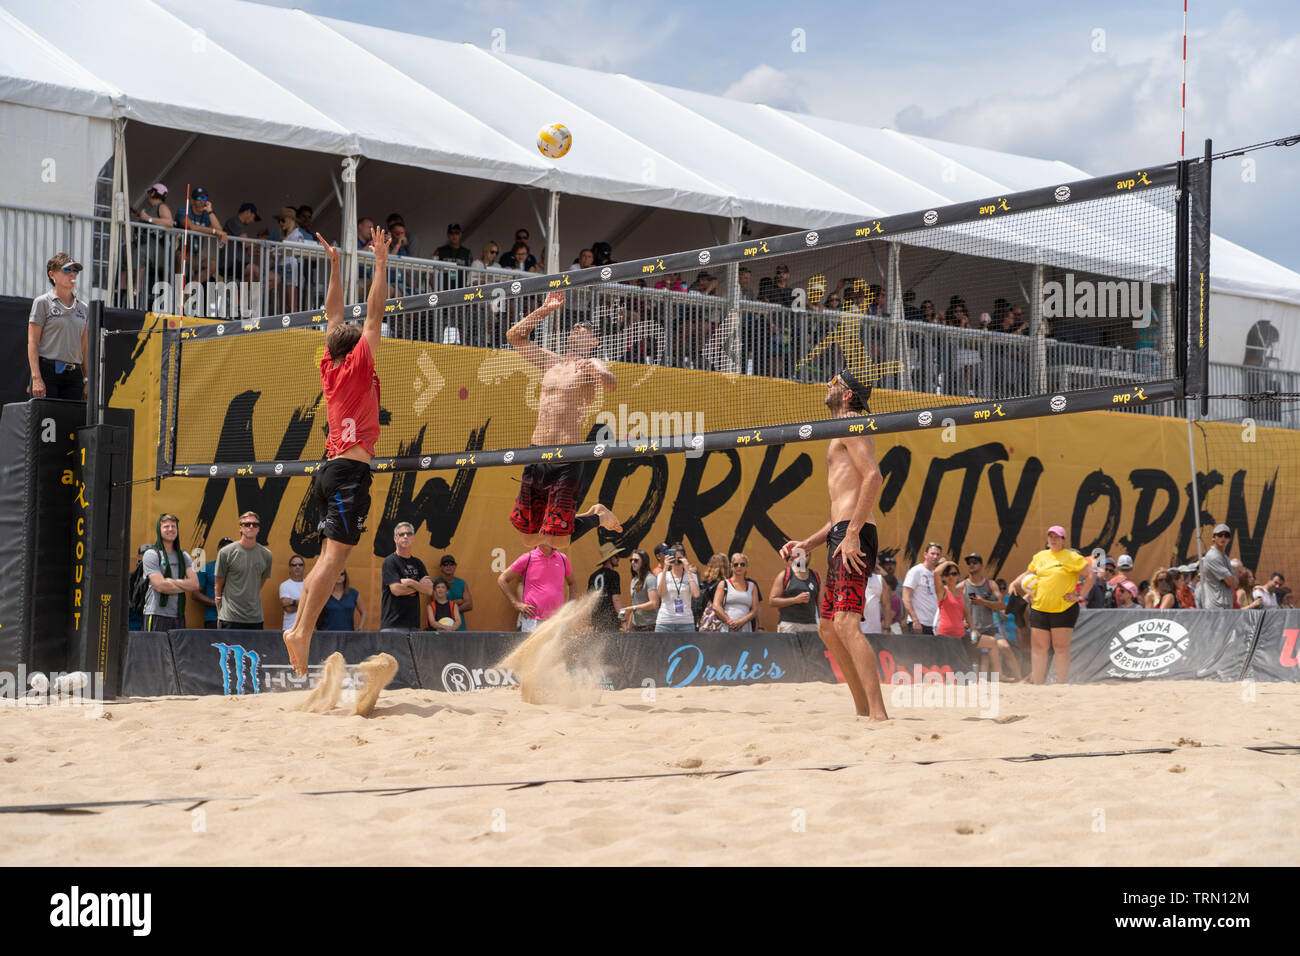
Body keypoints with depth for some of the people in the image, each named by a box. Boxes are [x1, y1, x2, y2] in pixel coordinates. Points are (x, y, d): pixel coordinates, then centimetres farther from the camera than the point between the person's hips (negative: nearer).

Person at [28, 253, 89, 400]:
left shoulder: (83, 308, 16)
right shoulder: (42, 303, 2)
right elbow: (32, 342, -3)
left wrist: (87, 381, 10)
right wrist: (36, 378, -14)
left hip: (74, 376, 5)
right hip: (47, 370, -4)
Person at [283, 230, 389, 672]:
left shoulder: (330, 367, 12)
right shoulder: (357, 366, -4)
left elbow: (334, 314, 21)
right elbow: (374, 315, -6)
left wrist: (334, 264, 24)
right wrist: (381, 261, -3)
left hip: (330, 467, 8)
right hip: (351, 469, -8)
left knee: (329, 553, 10)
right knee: (336, 553, -13)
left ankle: (297, 625, 4)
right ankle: (303, 631, -21)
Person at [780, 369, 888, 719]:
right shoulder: (843, 435, 29)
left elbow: (873, 477, -18)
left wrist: (852, 533, -24)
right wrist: (807, 544, 22)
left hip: (854, 535, -11)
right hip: (842, 536, 11)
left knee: (846, 623, -21)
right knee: (828, 628, 15)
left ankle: (879, 715, -30)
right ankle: (864, 709, 18)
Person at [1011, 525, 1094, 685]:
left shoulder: (1071, 557, -3)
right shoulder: (1039, 557, 14)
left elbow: (1091, 574, -5)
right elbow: (1028, 574, 27)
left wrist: (1080, 595, -9)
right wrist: (1015, 583, 8)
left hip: (1064, 609, -5)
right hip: (1039, 608, 5)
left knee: (1061, 647, -4)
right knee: (1038, 647, 3)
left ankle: (1061, 685, -1)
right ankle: (1037, 684, 6)